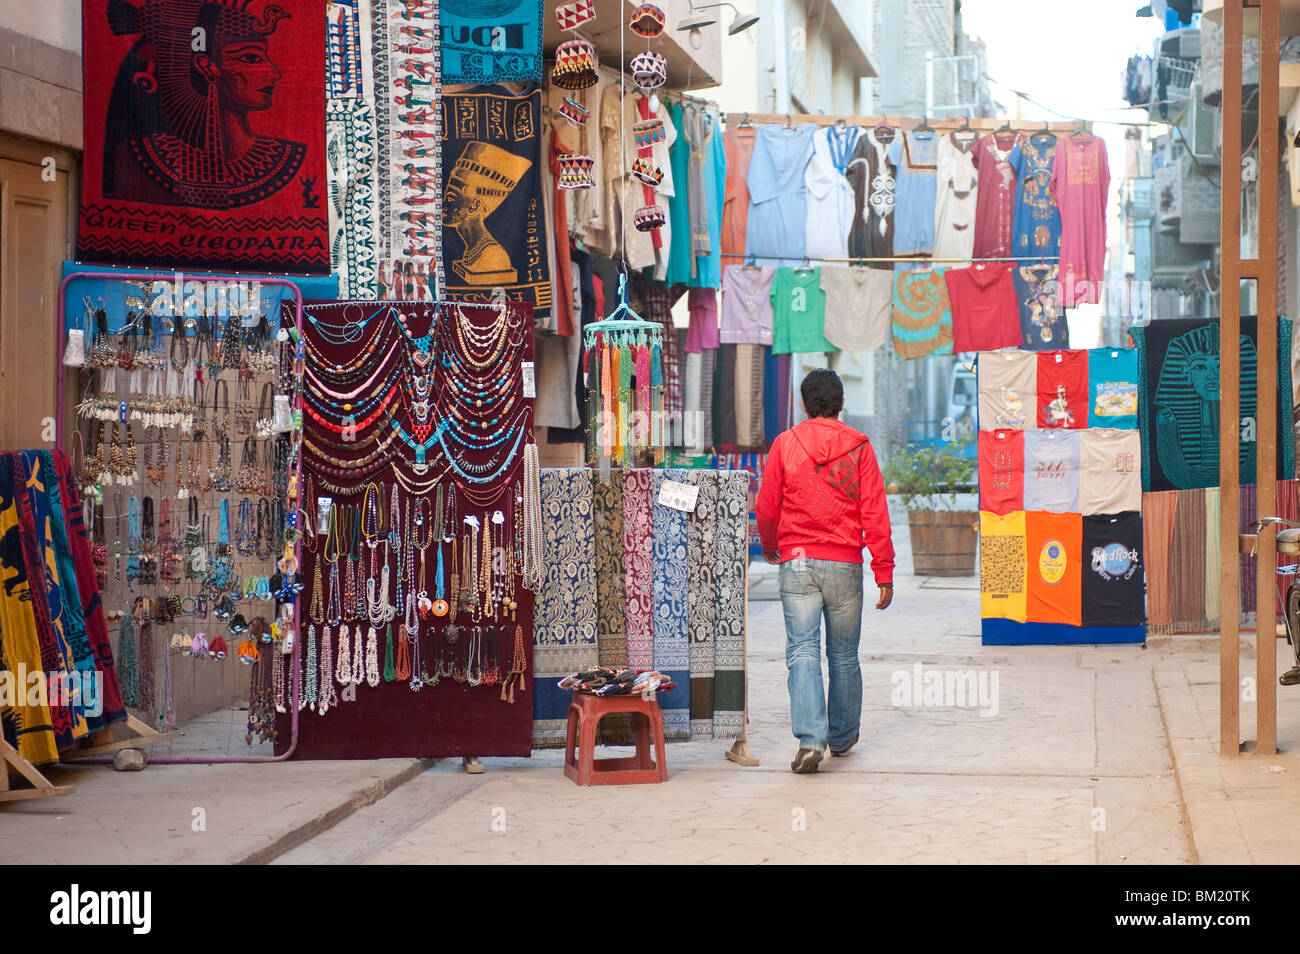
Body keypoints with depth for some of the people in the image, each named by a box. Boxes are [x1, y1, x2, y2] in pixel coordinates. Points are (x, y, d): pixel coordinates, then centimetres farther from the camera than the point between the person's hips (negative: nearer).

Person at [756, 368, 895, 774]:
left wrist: (769, 547, 24)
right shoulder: (858, 447, 0)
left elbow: (766, 507, 3)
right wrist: (884, 573, -1)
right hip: (845, 563, 1)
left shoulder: (785, 444, 0)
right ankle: (842, 737, 26)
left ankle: (810, 738, -18)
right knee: (844, 656, 14)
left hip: (797, 562, -1)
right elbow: (875, 514, -4)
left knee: (803, 652, -3)